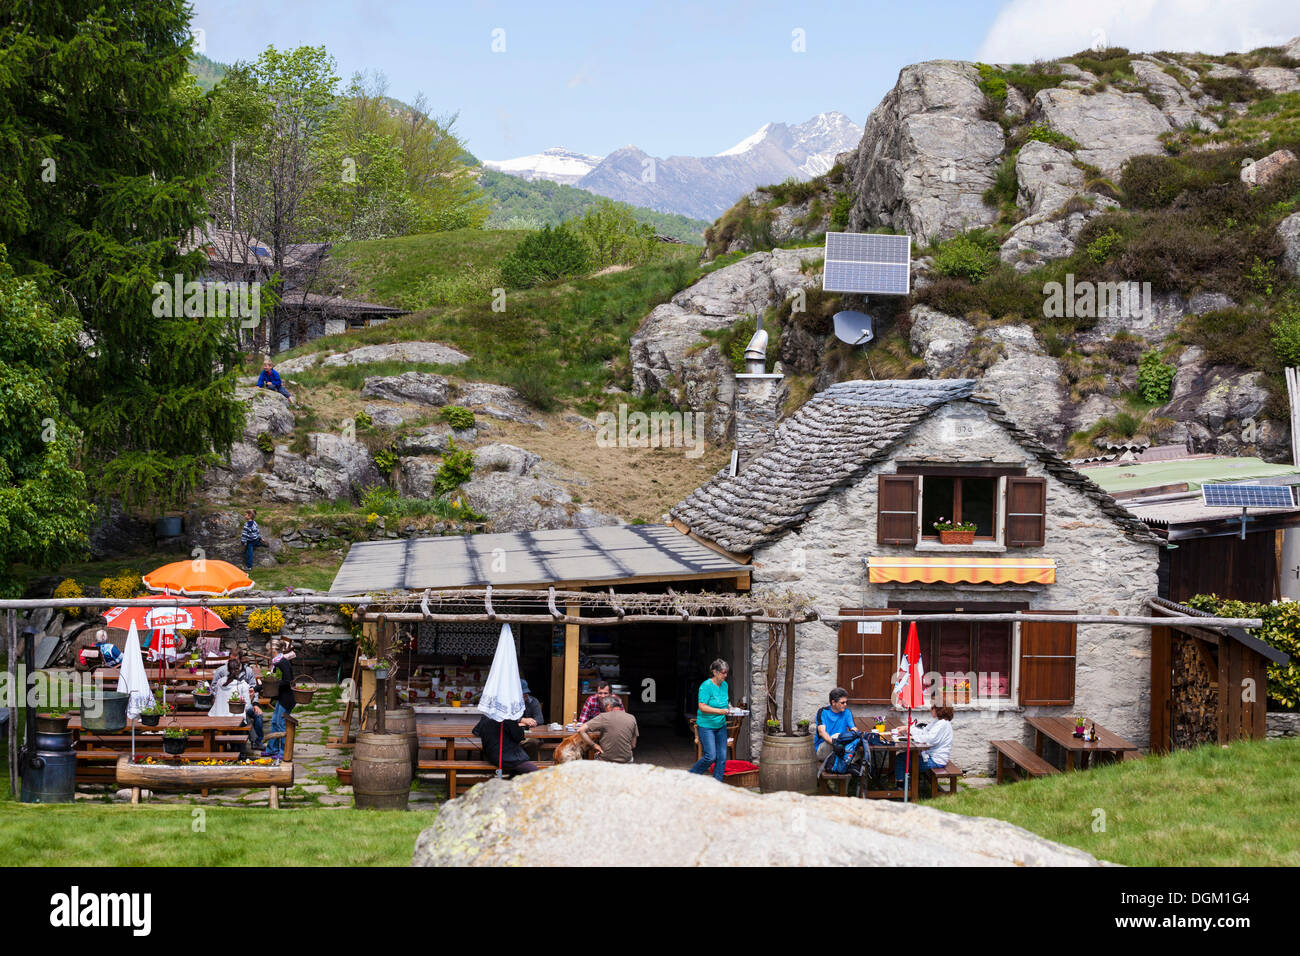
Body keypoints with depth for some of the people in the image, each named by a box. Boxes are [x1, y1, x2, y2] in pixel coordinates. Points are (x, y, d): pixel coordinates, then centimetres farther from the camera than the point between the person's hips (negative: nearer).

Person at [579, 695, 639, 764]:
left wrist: (594, 745, -6)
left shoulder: (603, 717, -9)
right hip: (626, 761, 2)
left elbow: (581, 730, -13)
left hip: (605, 760, -2)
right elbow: (633, 745, 6)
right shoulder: (632, 718, 0)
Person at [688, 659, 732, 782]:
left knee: (722, 757, 3)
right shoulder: (706, 686, -16)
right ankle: (691, 776, 9)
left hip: (721, 726, 7)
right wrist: (720, 711, -29)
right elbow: (702, 707, -21)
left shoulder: (724, 685, 7)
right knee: (710, 756, -12)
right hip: (706, 726, -7)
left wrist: (729, 708, 0)